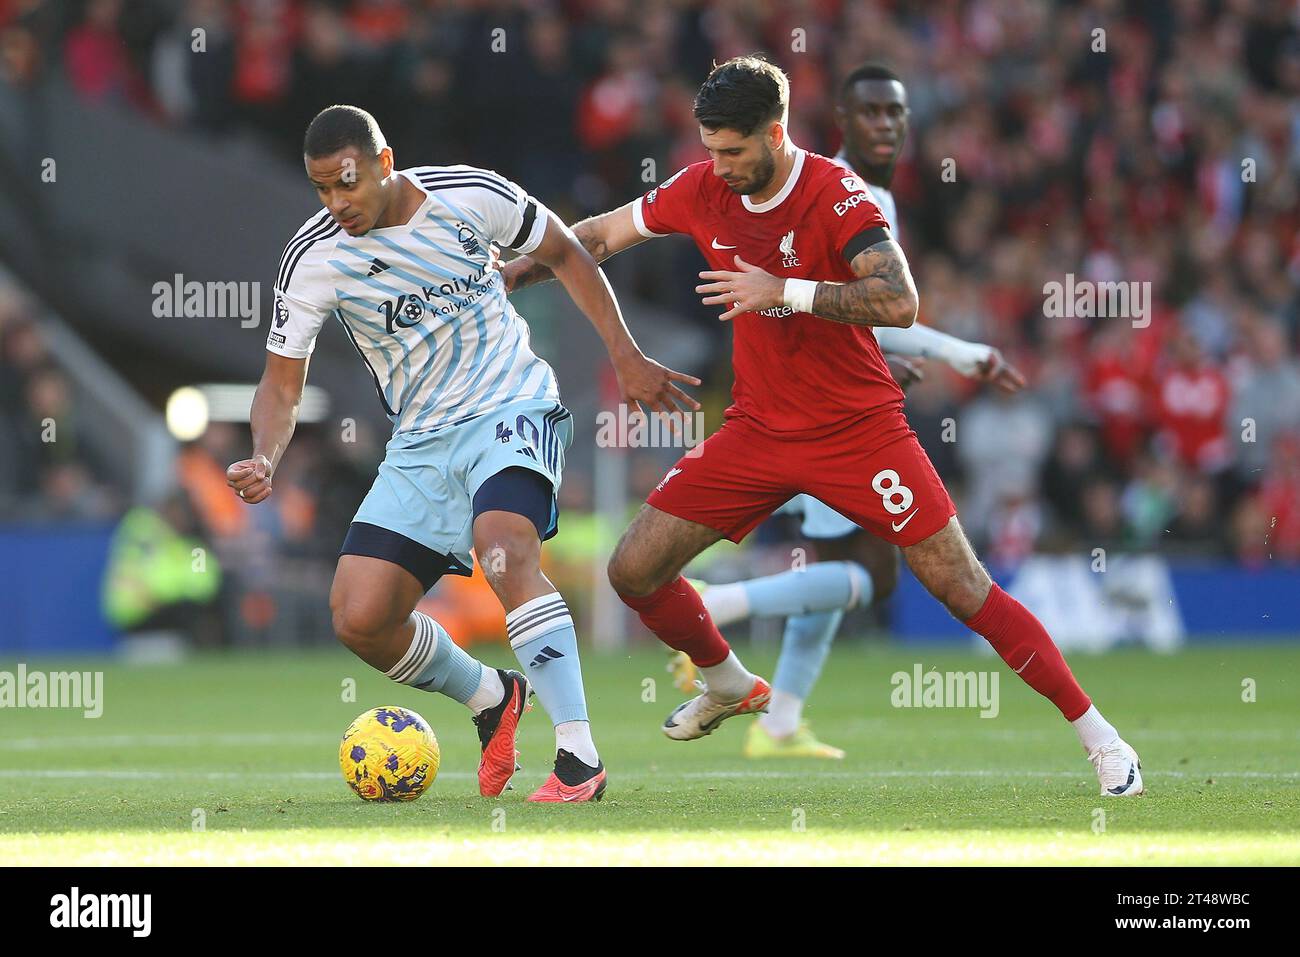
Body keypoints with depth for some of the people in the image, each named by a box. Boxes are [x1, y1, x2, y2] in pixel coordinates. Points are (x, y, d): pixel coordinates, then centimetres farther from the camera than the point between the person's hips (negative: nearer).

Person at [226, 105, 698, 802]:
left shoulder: (471, 195, -12)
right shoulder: (311, 260, -9)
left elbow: (564, 254, 6)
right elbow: (281, 384, -1)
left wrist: (626, 358, 5)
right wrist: (264, 460, -22)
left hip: (513, 410, -4)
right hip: (420, 443, 4)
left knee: (501, 546, -33)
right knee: (359, 619, -9)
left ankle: (579, 757, -34)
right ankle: (491, 699, 20)